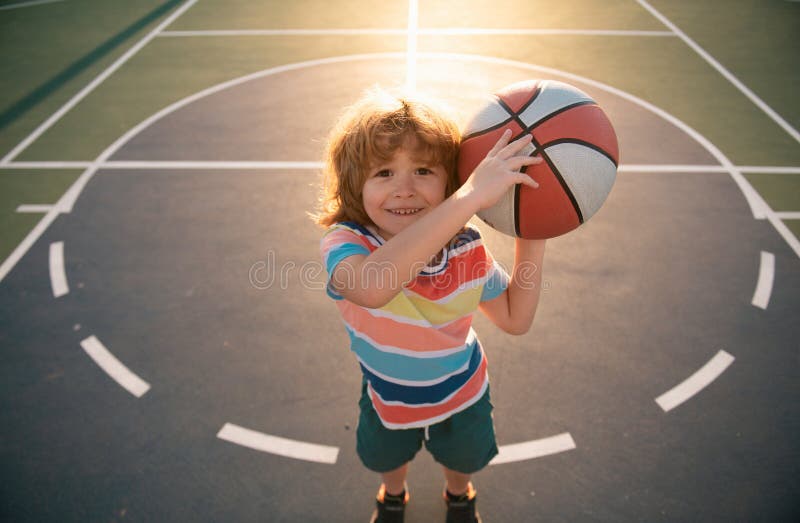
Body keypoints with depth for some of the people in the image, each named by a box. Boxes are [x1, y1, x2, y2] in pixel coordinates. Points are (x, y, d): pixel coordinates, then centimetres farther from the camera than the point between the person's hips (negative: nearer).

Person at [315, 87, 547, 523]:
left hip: (461, 397, 2)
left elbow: (515, 319, -13)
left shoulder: (466, 249, -25)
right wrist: (471, 197, -69)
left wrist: (531, 239, -27)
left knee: (462, 461, 32)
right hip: (387, 400, -1)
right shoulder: (343, 243, -38)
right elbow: (371, 286, -63)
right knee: (388, 459, 32)